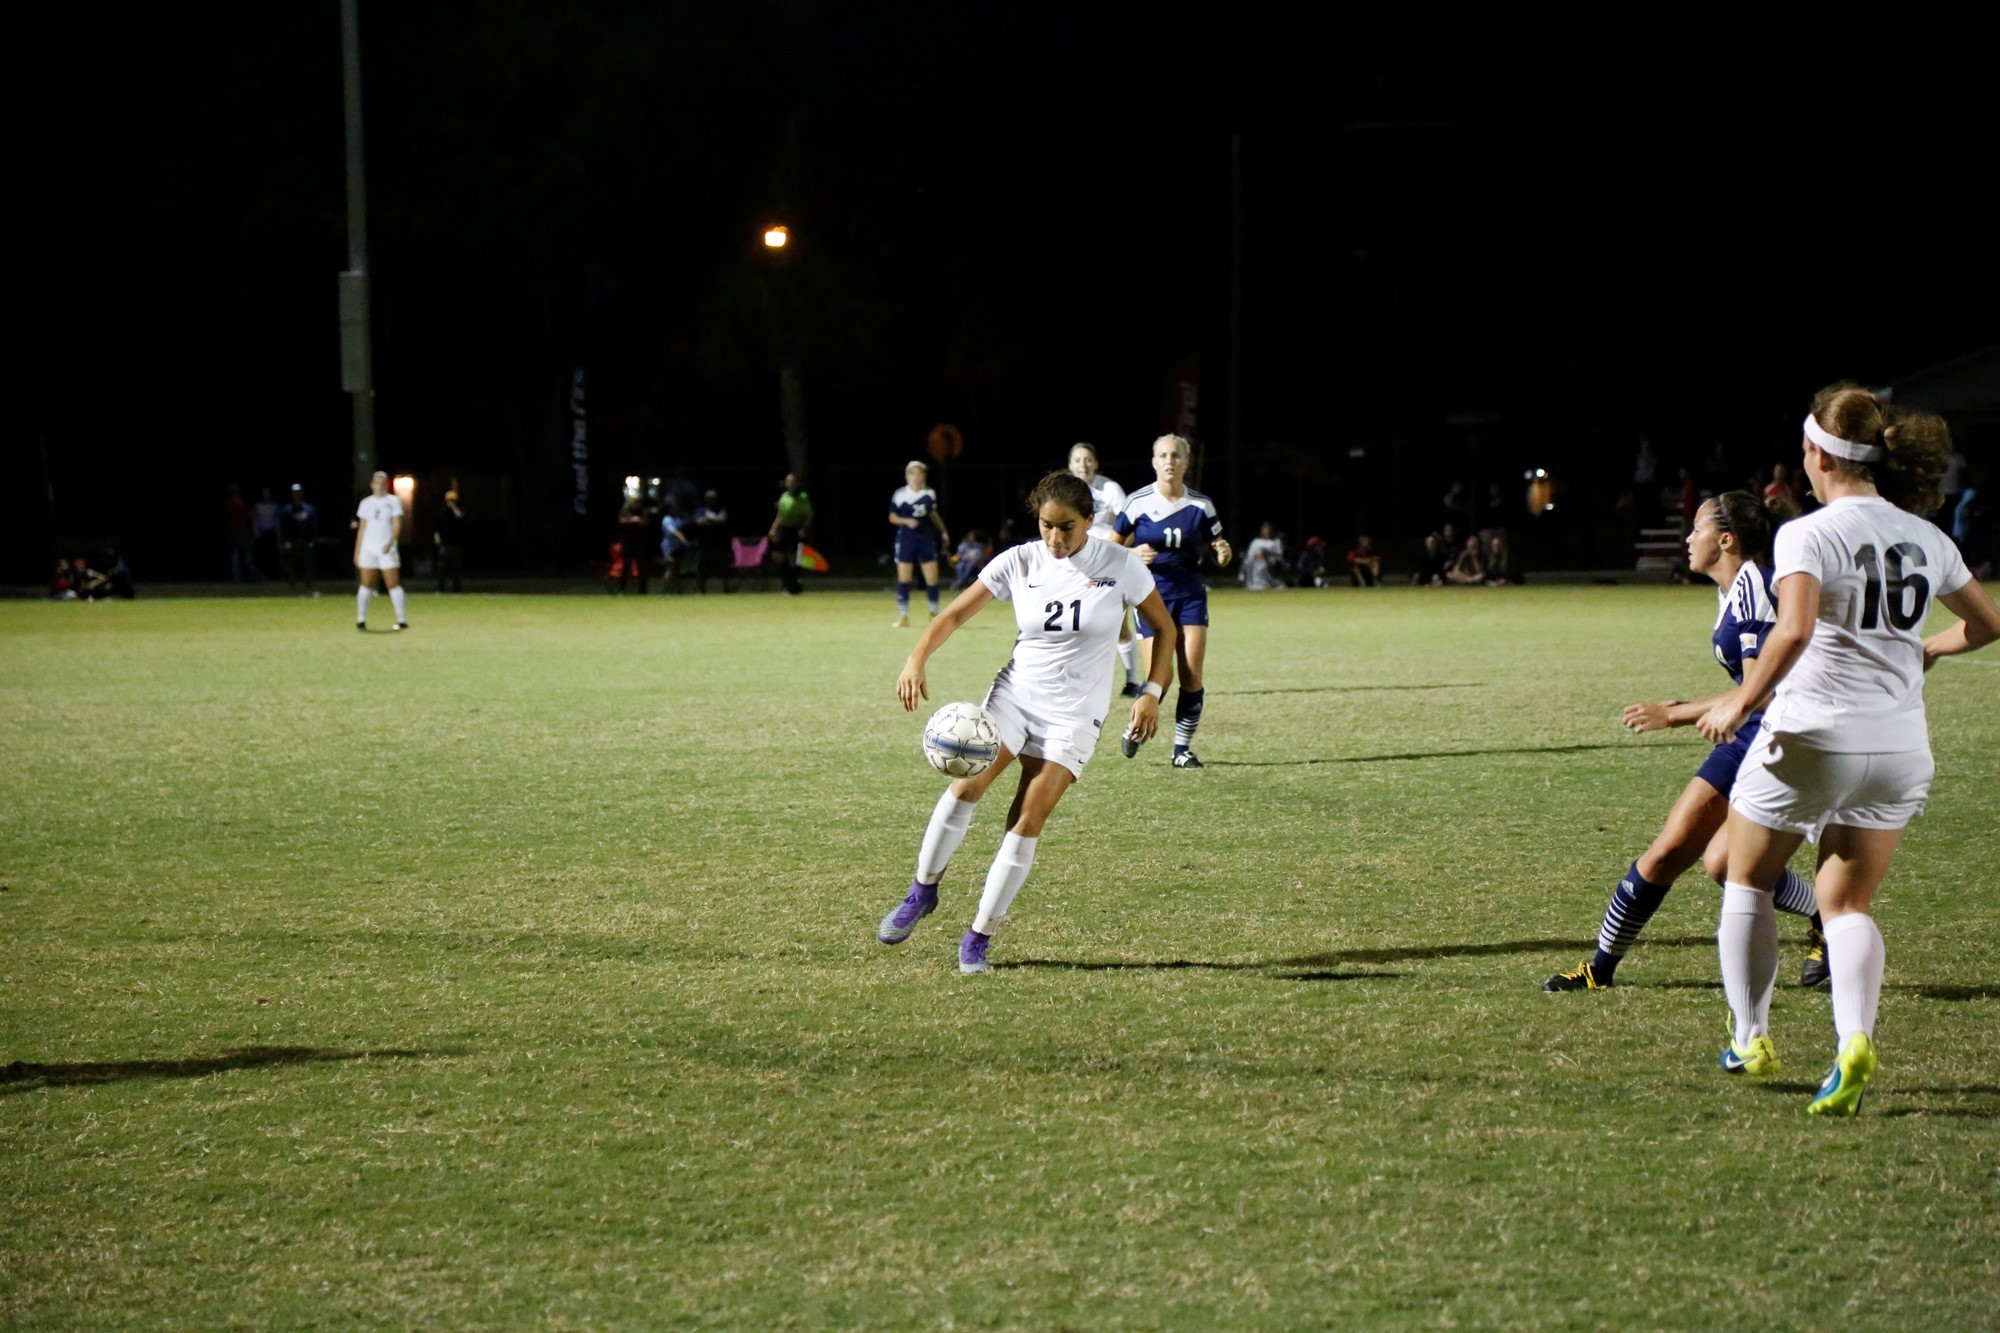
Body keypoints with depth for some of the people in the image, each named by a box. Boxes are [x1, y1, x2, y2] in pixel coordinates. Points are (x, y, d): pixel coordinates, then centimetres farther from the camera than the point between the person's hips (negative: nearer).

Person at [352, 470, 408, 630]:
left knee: (393, 584, -8)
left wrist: (390, 542, -22)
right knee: (366, 585, 0)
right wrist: (357, 551, 9)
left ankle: (402, 619, -7)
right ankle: (360, 620, 4)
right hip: (368, 548, 3)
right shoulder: (366, 503, 12)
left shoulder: (393, 502, 3)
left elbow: (397, 525, -5)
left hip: (387, 549, -3)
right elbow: (361, 528, 13)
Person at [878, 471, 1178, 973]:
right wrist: (917, 659, -18)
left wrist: (1152, 692, -6)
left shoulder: (1119, 565, -7)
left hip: (1075, 712, -1)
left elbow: (1162, 628, 5)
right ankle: (922, 891, 1)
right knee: (966, 784, -21)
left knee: (1028, 820, -13)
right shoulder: (1018, 562, -4)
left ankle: (978, 938, -4)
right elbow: (956, 614, -2)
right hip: (1016, 691, 1)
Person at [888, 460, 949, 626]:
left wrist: (943, 531, 16)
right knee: (903, 579, -1)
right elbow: (892, 517, -1)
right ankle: (903, 617, 6)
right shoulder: (900, 494, -6)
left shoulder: (929, 494, 3)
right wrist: (907, 521, -18)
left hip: (926, 538, 2)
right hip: (906, 539, -2)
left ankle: (934, 615, 16)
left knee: (932, 578, 1)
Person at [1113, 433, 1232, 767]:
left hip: (1190, 595, 2)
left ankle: (1182, 749, 5)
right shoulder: (1137, 503, -4)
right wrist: (1134, 555, -18)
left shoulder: (1200, 505, 2)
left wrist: (1223, 553, -14)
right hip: (1151, 596, -2)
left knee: (1192, 676, -6)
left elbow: (1218, 554, 10)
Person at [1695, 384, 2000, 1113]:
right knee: (1847, 904, 9)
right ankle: (1855, 1039, -16)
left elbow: (1794, 628, -28)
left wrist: (1740, 702, -18)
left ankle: (1750, 1038, 23)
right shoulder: (1927, 539, 6)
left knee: (1748, 883, 19)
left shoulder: (1808, 534, -12)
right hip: (1899, 746, 5)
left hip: (1810, 735, -5)